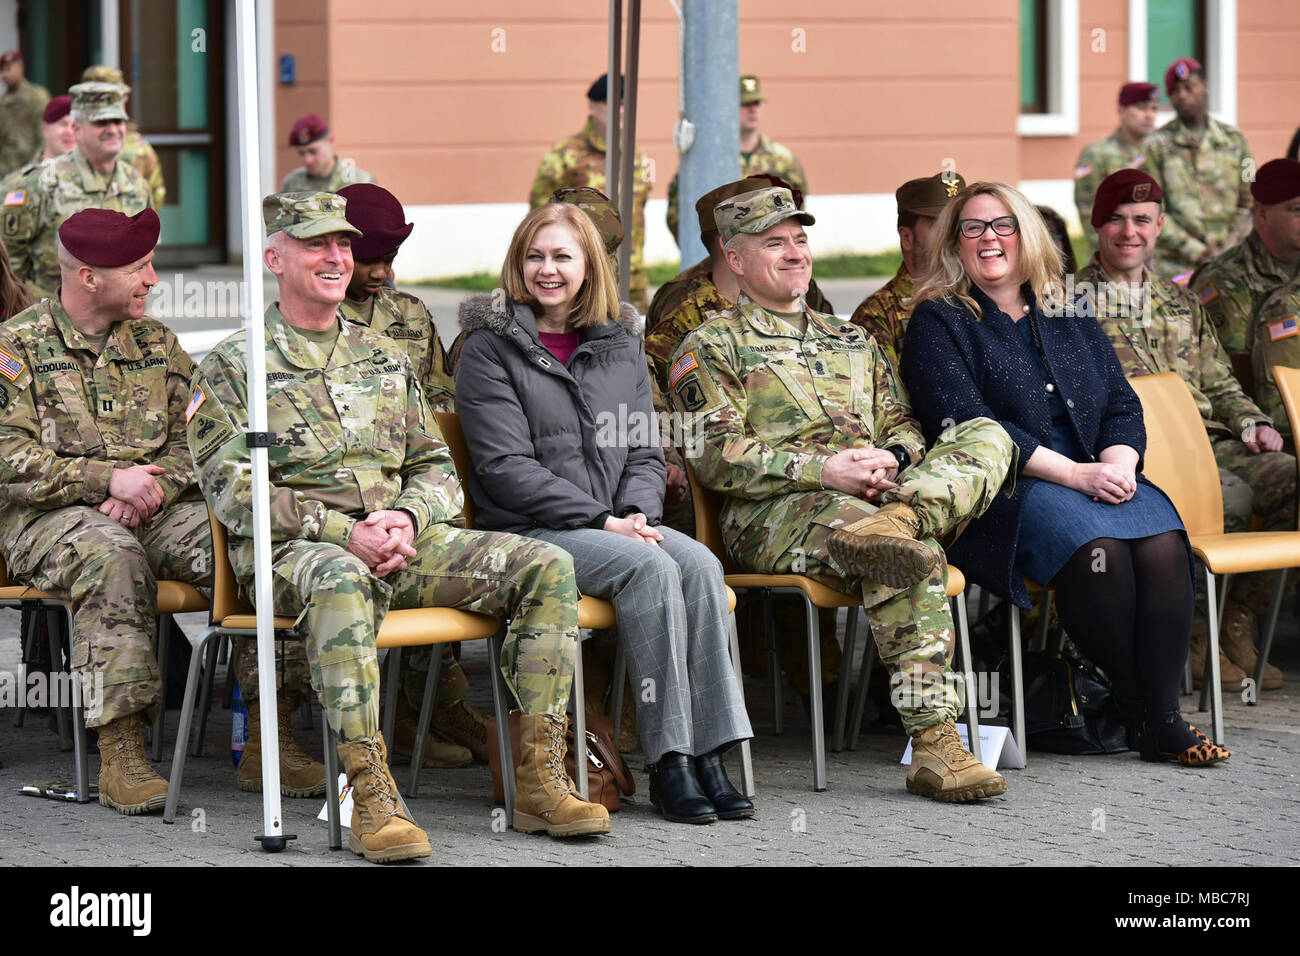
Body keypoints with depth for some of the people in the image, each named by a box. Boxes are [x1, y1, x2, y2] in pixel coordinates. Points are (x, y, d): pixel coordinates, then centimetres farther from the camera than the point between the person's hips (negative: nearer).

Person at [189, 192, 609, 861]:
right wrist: (344, 532, -17)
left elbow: (435, 467, 19)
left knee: (546, 567, -16)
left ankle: (540, 779, -19)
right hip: (290, 553, -5)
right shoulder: (232, 366, 6)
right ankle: (371, 799, -45)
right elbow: (233, 490, -6)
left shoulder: (385, 360, 23)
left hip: (401, 540, 5)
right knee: (342, 580, -43)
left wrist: (407, 517, -6)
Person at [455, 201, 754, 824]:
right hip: (527, 532, -5)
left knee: (698, 563, -25)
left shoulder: (619, 345, 17)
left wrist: (638, 511, -7)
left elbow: (644, 450, 16)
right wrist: (601, 520, -15)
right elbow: (505, 467, -9)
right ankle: (669, 765, -30)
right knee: (648, 567, -31)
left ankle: (708, 753, -29)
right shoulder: (491, 348, 0)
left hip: (617, 524, 5)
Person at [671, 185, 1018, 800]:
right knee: (914, 558, -36)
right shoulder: (711, 348, 10)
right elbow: (716, 458, -3)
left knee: (988, 437, -18)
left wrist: (892, 459, -2)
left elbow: (901, 425, 26)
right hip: (775, 513, -6)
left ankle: (901, 516, -44)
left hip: (874, 490, 6)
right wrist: (824, 471, -16)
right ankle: (932, 743, -38)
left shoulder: (852, 341, 30)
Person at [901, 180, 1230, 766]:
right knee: (1095, 546, -35)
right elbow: (968, 426, -8)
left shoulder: (1069, 318, 23)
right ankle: (1134, 711, -22)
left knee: (1163, 543, -28)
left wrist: (1118, 462, -7)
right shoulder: (938, 323, 6)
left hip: (1097, 475, 5)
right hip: (1002, 491, -5)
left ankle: (1163, 716, -27)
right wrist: (1074, 474, -15)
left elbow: (1123, 405, 18)